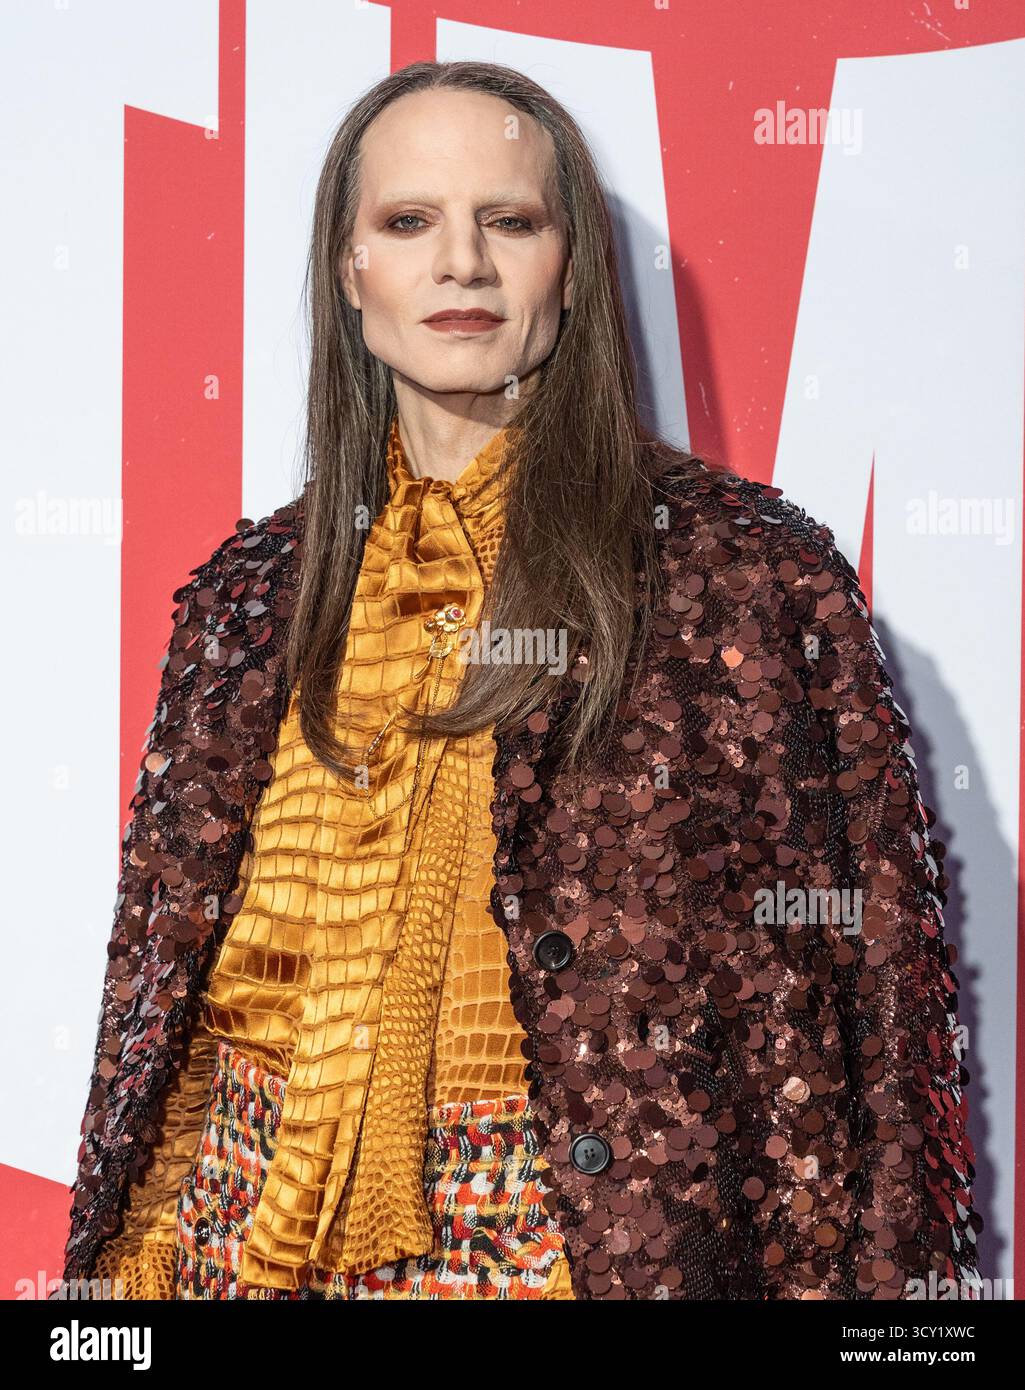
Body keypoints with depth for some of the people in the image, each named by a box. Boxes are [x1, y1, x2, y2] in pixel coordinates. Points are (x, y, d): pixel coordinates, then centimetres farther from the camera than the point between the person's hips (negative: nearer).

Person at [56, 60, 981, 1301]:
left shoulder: (746, 570, -7)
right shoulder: (256, 591, 4)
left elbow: (823, 983, -8)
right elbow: (166, 970, 9)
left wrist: (824, 1272, -12)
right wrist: (141, 1254, 7)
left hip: (607, 1233, -3)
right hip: (258, 1238, 3)